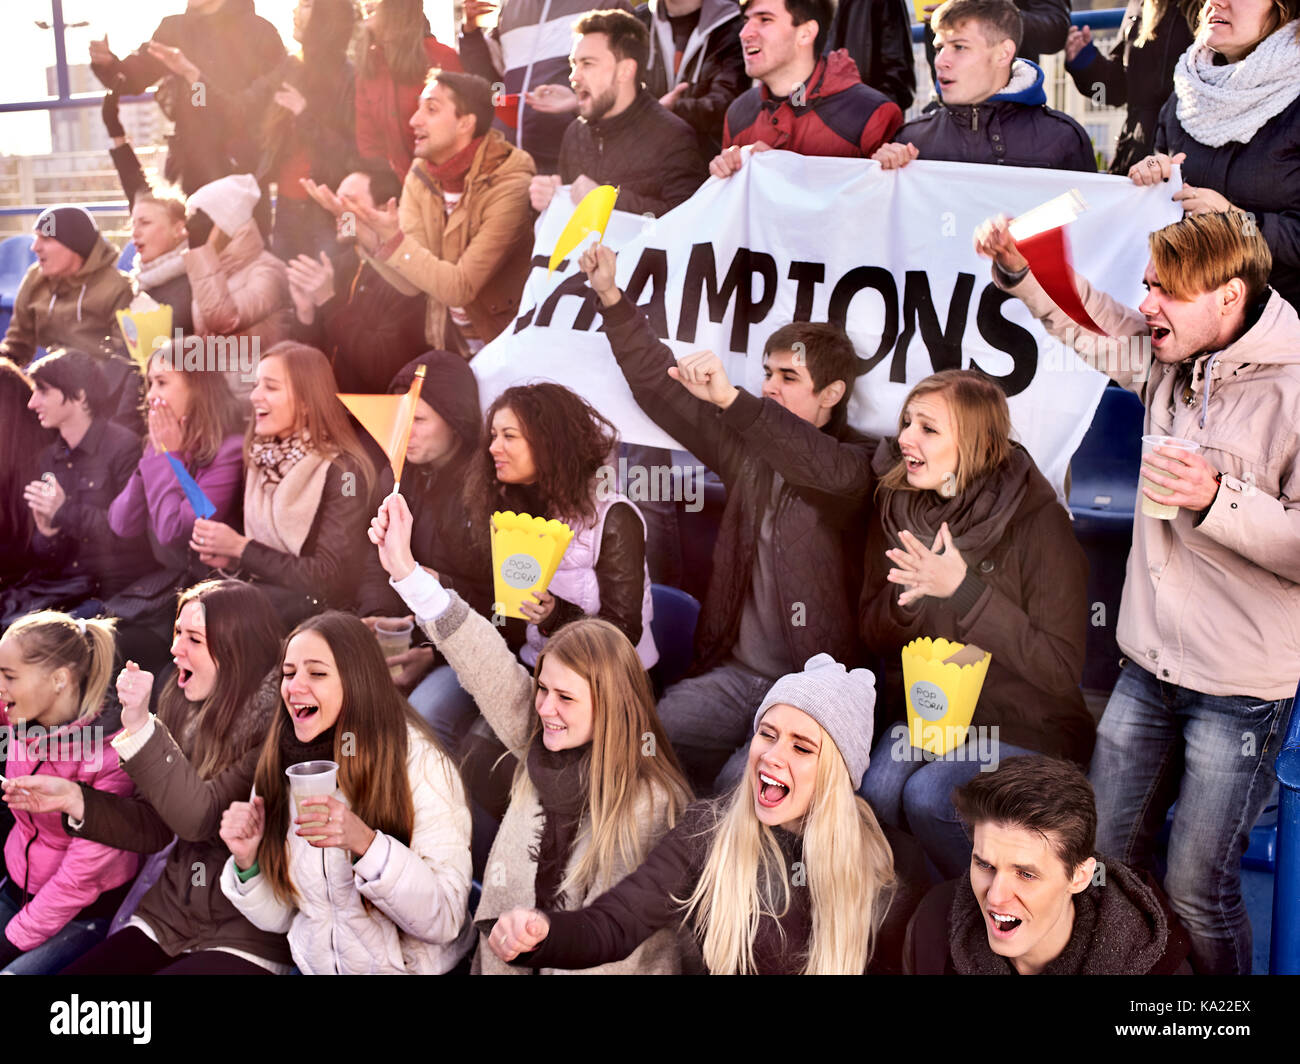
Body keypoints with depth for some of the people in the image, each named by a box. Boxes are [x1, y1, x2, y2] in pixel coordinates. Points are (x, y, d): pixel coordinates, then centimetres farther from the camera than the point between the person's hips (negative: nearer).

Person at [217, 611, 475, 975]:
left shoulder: (420, 763, -13)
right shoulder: (279, 768, 1)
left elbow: (446, 920, -17)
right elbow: (277, 918, 7)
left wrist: (365, 843, -28)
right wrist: (246, 862, -11)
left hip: (414, 967, -3)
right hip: (315, 966, 3)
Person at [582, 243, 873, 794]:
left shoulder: (859, 464, -3)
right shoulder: (750, 445, 15)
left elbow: (824, 468, -28)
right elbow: (659, 386, 16)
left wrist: (731, 398, -39)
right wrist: (611, 298, 8)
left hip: (814, 684, -5)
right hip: (733, 671, 6)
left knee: (745, 783, -30)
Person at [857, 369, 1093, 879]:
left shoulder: (1038, 520, -15)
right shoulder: (897, 508, 1)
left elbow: (1063, 670, -18)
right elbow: (874, 636, 6)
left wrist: (964, 589, -25)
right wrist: (911, 596, -17)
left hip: (1025, 726, -4)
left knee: (927, 796, -28)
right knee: (876, 790, -25)